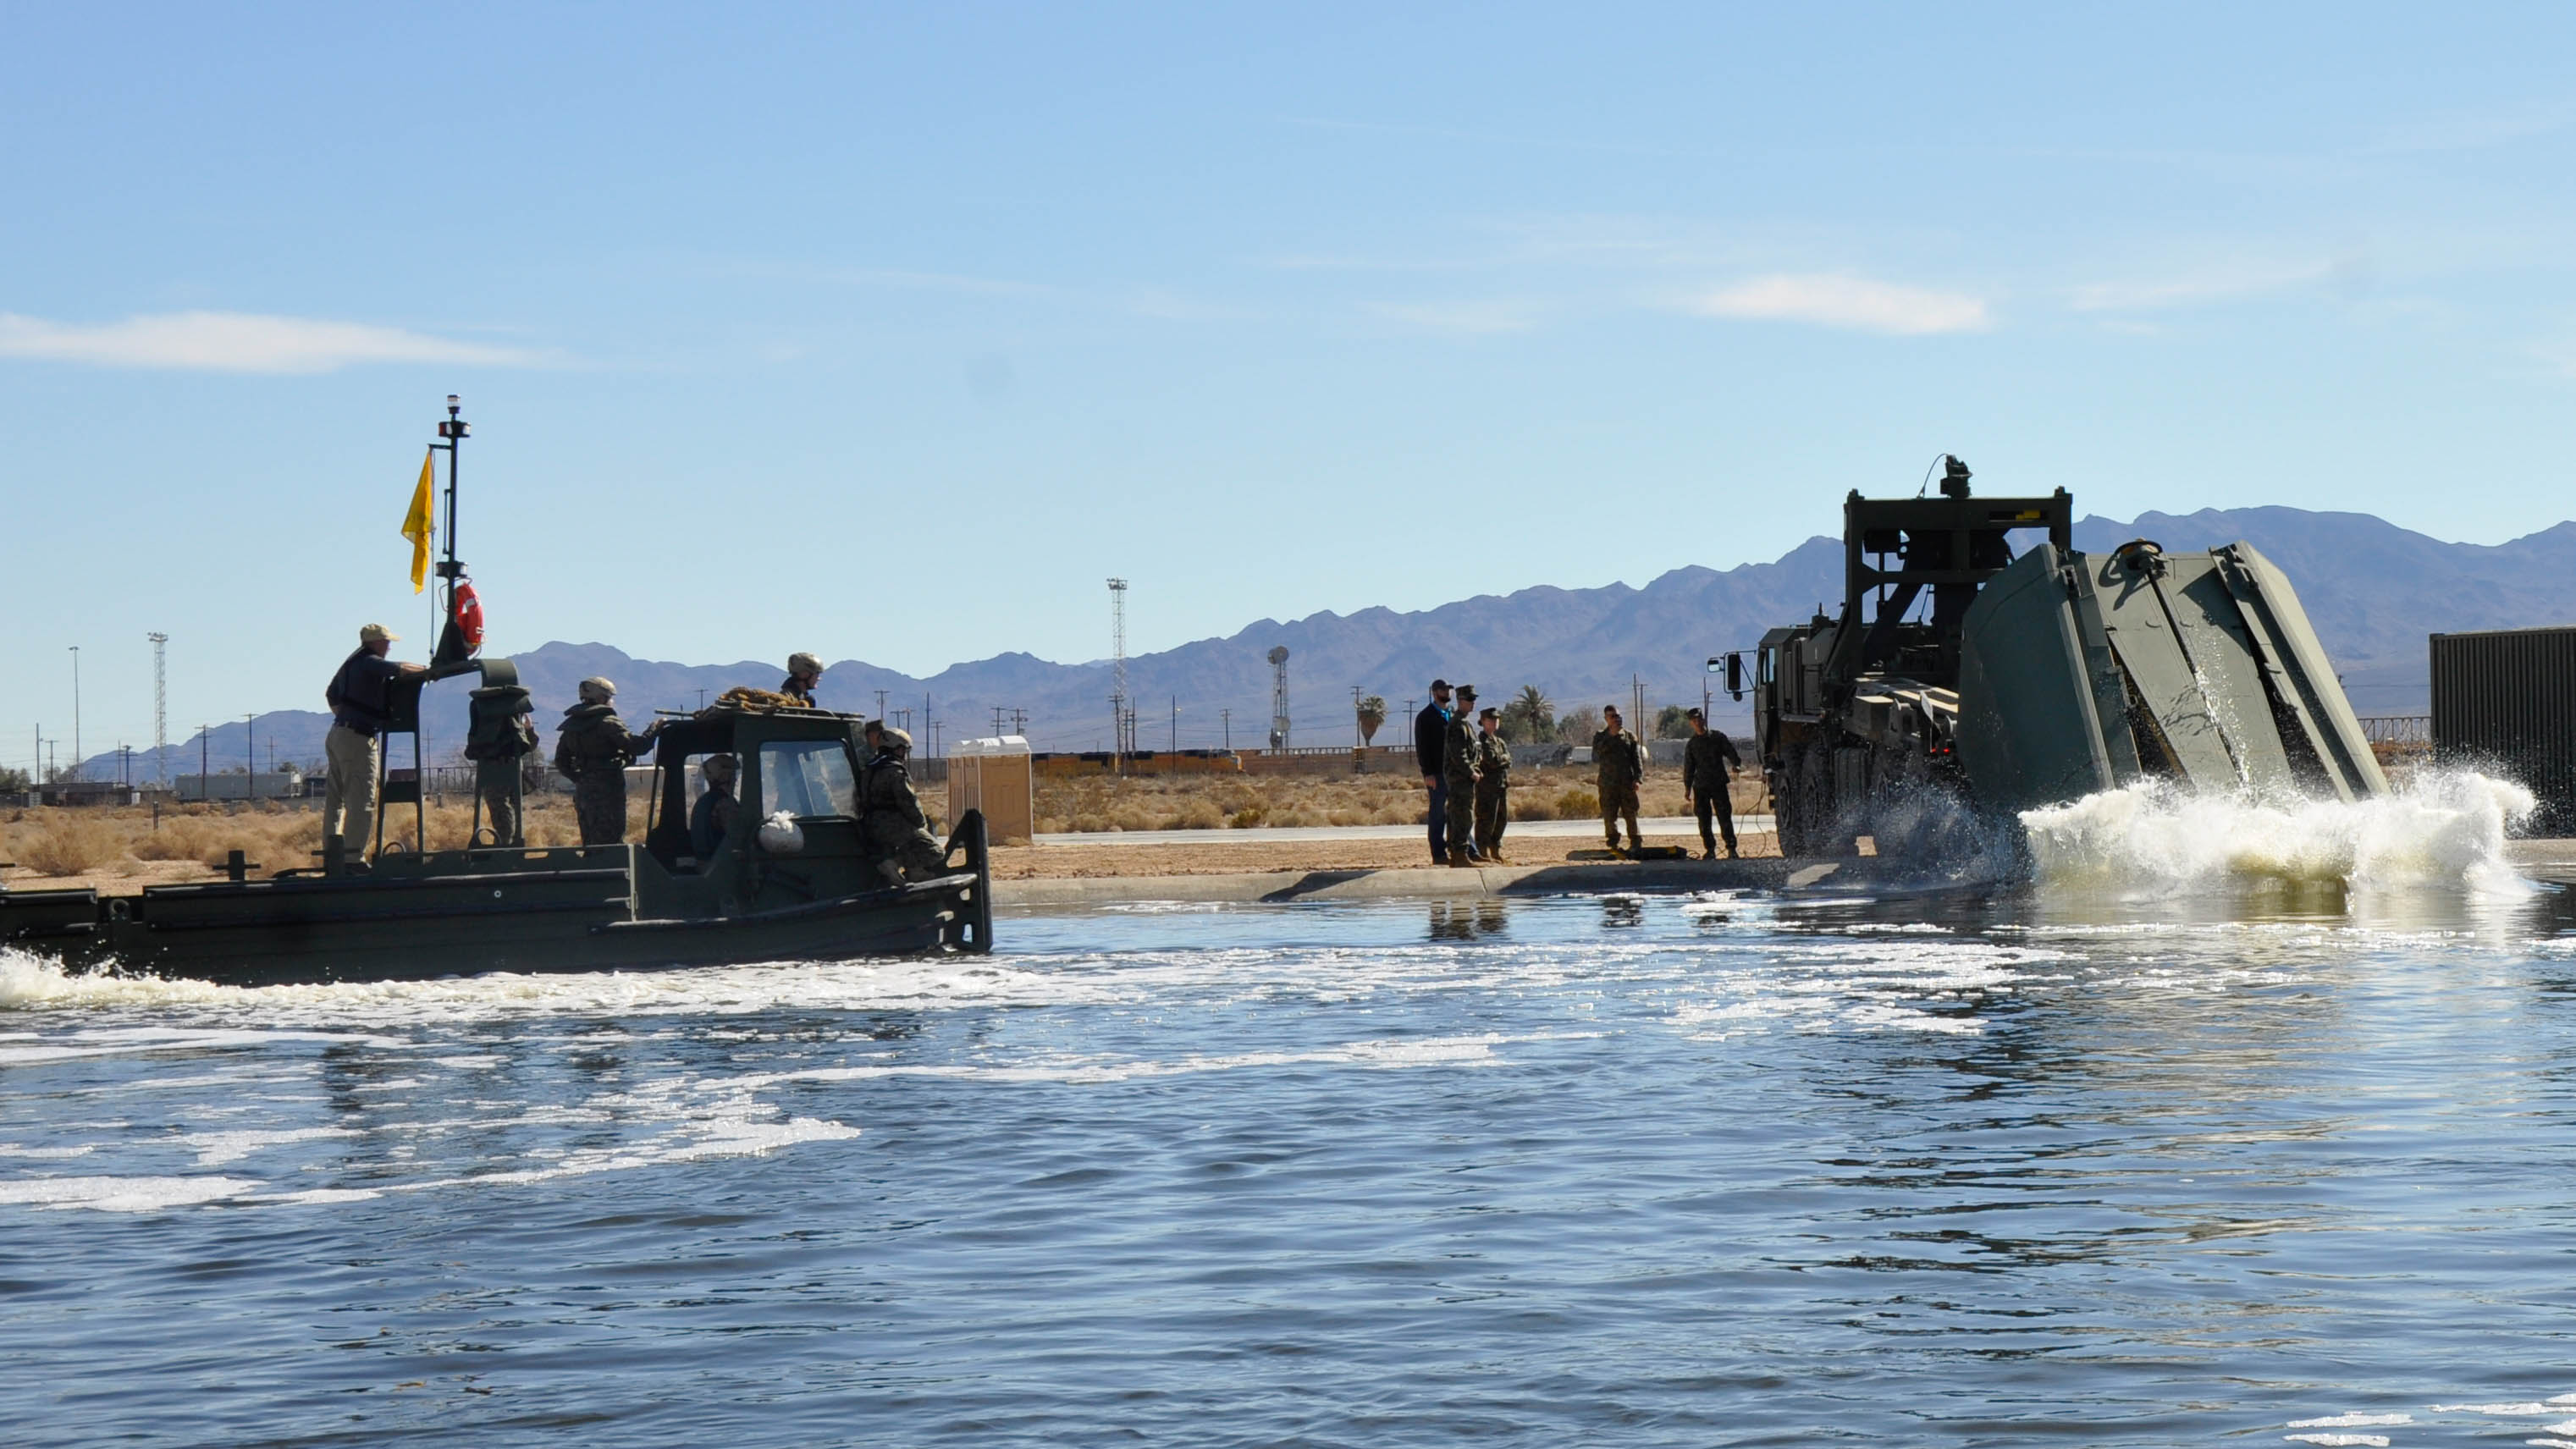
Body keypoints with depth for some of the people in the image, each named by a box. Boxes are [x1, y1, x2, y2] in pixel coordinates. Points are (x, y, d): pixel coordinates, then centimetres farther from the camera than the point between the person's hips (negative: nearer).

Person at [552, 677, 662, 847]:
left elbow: (561, 762, 16)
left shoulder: (571, 726, 10)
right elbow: (638, 746, -18)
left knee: (591, 844, 13)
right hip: (607, 791, -7)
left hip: (583, 791, 7)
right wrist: (655, 728, -4)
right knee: (611, 845, -5)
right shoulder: (607, 723, -12)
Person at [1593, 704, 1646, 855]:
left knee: (1631, 814, 0)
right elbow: (1598, 751, -12)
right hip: (1608, 784, 0)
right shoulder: (1600, 737, 9)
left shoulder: (1629, 736, 11)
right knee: (1609, 815, -4)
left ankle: (1636, 843, 5)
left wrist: (1637, 778, -5)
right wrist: (1611, 735, -16)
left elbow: (1637, 758, 7)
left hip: (1627, 783, 0)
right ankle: (1613, 843, 5)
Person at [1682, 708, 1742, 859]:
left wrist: (1736, 764, -12)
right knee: (1704, 820, 2)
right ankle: (1710, 850, 10)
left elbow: (1730, 752, 9)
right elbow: (1688, 767, 13)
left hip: (1719, 784, -2)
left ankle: (1731, 848, -3)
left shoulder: (1718, 738, 6)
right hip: (1701, 786, 2)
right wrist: (1687, 786, 8)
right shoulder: (1692, 744, 10)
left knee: (1724, 817, -6)